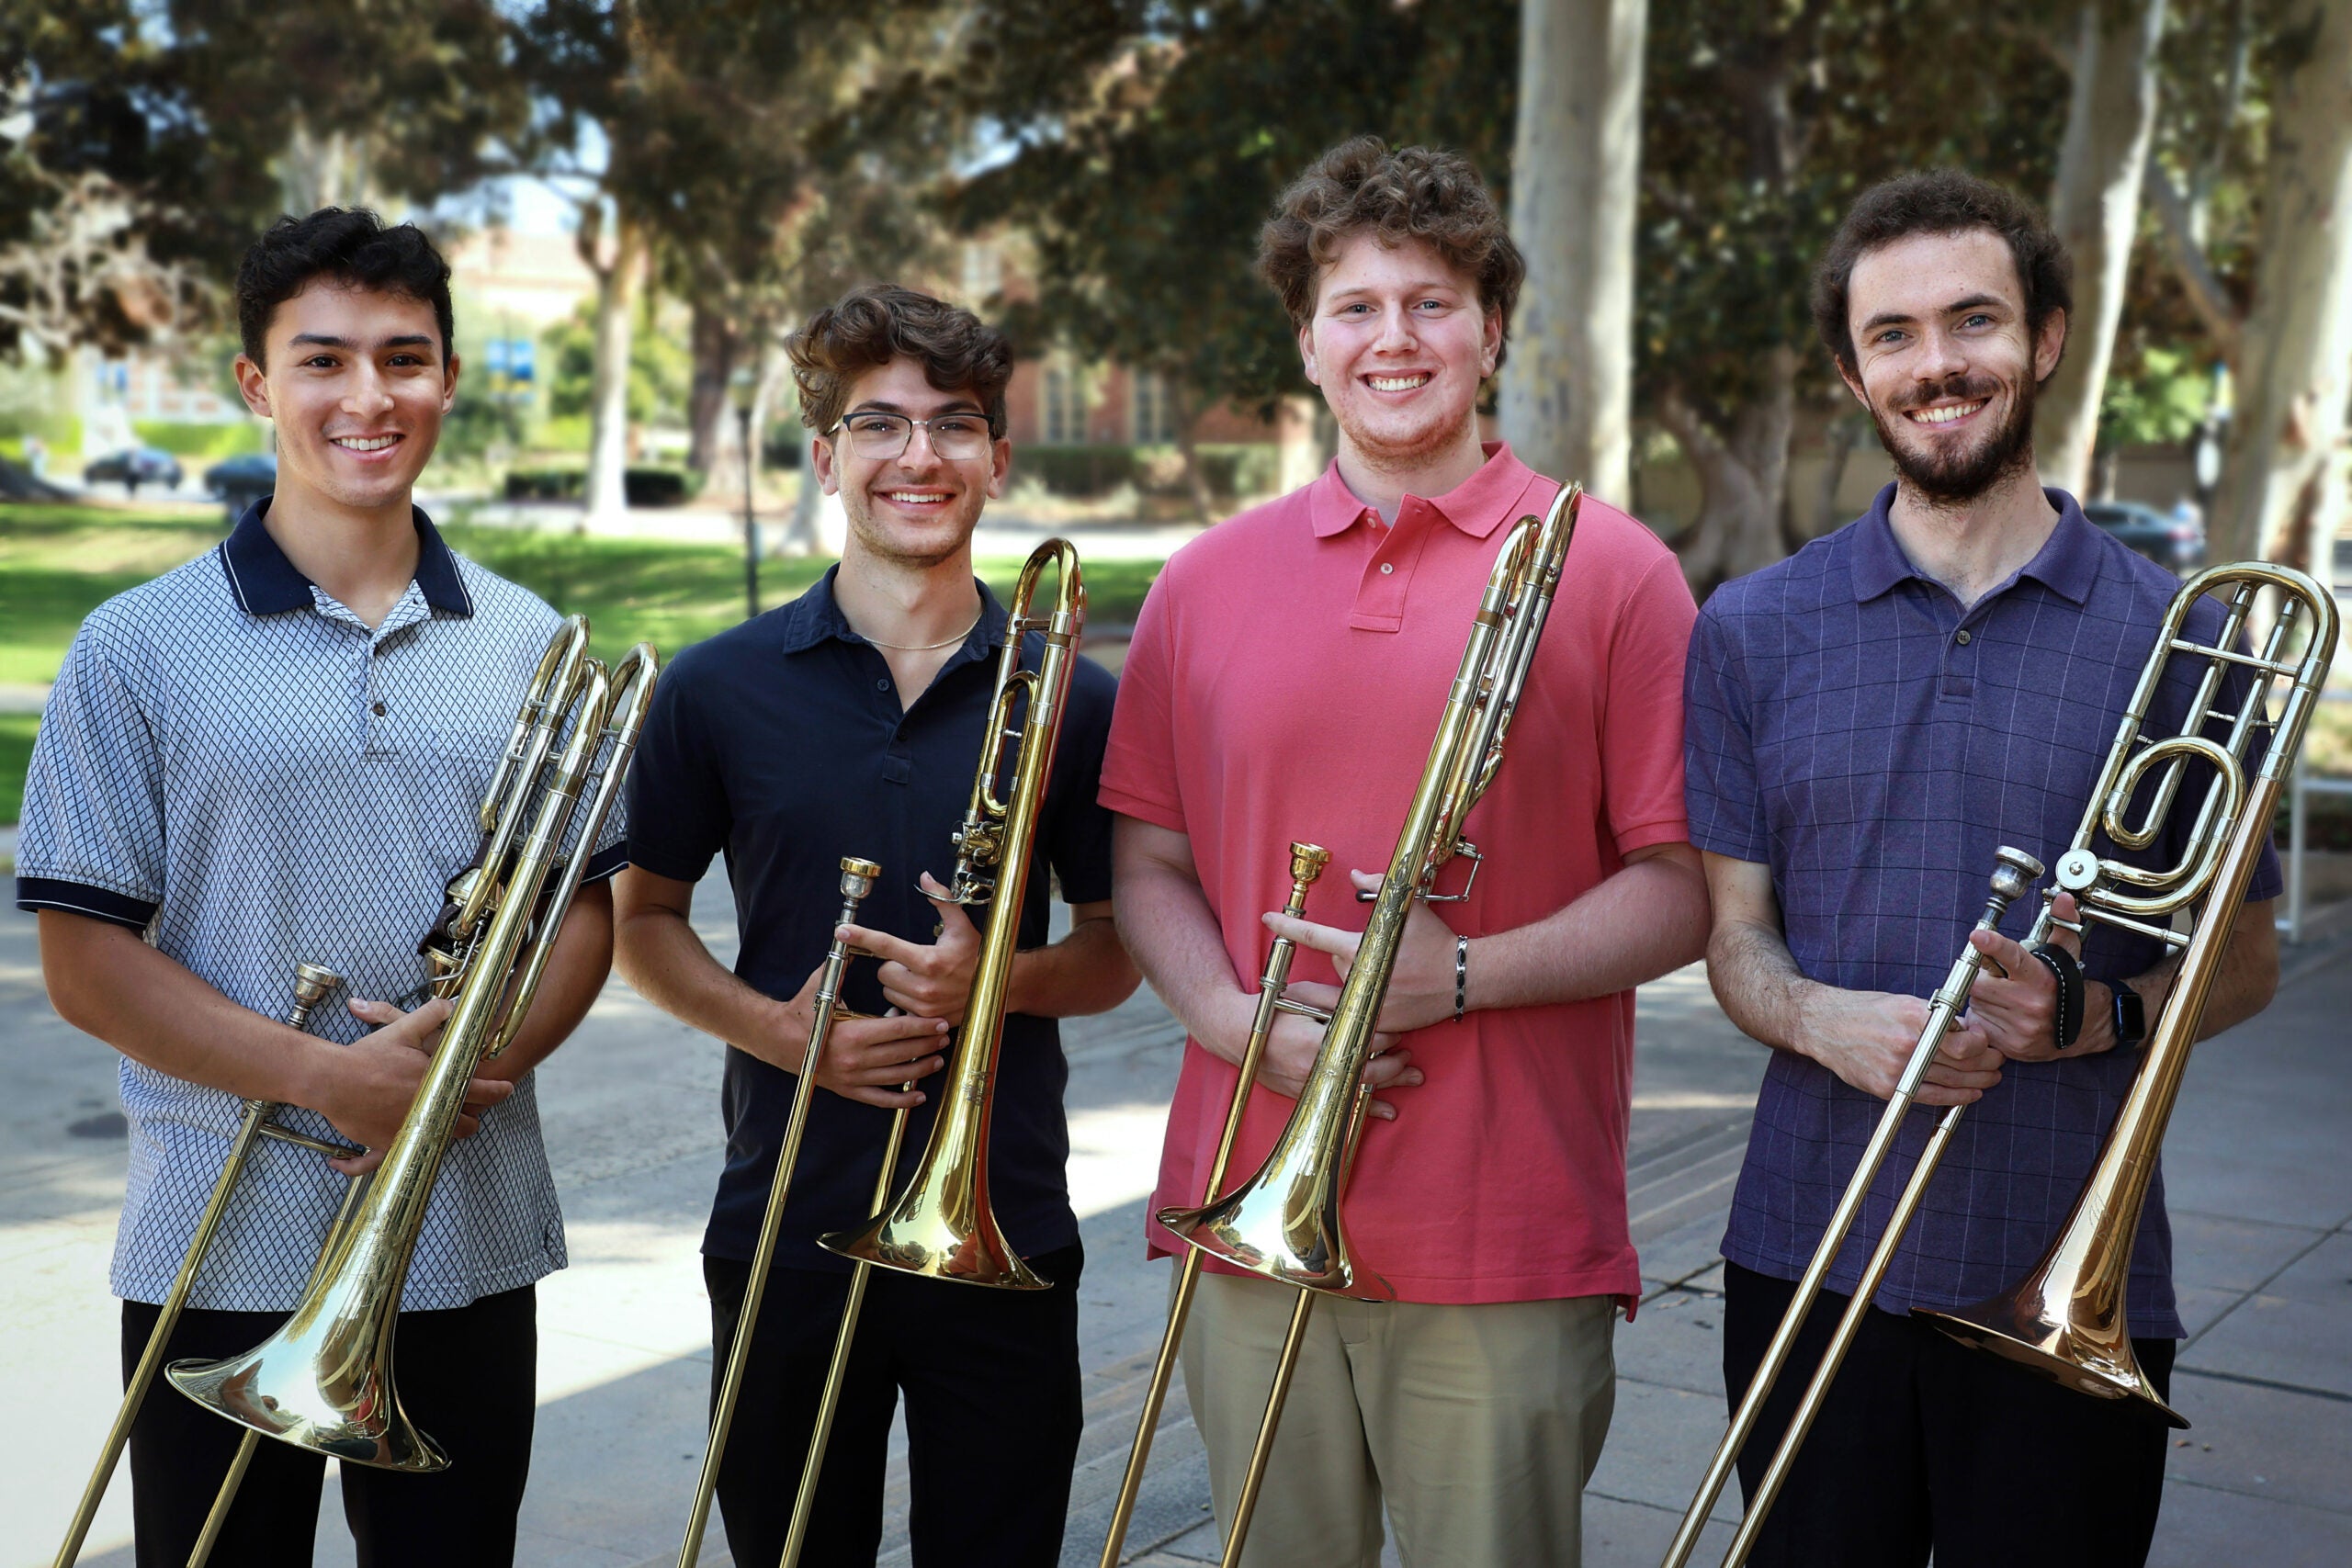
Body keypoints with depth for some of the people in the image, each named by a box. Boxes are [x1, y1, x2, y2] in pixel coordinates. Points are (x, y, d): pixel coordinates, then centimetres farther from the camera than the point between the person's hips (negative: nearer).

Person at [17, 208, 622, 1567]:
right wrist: (329, 1075, -18)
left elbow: (585, 905, 9)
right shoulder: (138, 650, -3)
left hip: (470, 1244, 3)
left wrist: (487, 1056, -11)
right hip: (224, 1254, -2)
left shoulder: (530, 645, 6)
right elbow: (86, 961, -6)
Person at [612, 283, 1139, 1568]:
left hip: (1007, 1235, 0)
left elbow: (1116, 951, 8)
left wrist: (1002, 976, -14)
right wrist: (774, 1027, -11)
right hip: (785, 1227, 0)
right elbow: (646, 919, 8)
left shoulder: (1068, 699, 1)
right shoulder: (719, 688, 0)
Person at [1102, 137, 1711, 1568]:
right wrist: (1235, 1017, -7)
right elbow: (1149, 865, 11)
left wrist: (1464, 977, -16)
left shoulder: (1611, 570, 0)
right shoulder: (1209, 581, 10)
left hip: (1509, 1239, -3)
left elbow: (1682, 894, -2)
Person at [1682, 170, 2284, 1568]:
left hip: (2071, 1276, -1)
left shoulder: (2179, 635, 1)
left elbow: (2244, 960, 6)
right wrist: (1821, 1019, -16)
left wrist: (2102, 1015, -14)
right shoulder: (1753, 632, 5)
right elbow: (1736, 931, 6)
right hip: (1808, 1264, 1)